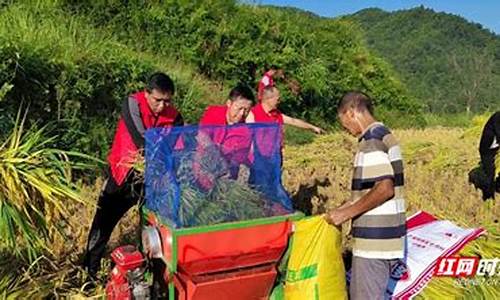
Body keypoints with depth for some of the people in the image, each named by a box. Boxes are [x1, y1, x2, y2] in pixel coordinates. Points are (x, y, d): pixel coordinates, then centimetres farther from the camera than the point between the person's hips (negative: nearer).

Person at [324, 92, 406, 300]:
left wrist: (346, 213, -17)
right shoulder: (386, 135, 15)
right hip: (388, 239, 10)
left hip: (373, 241, -10)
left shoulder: (371, 140, -16)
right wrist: (342, 210, 19)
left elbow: (385, 189, -24)